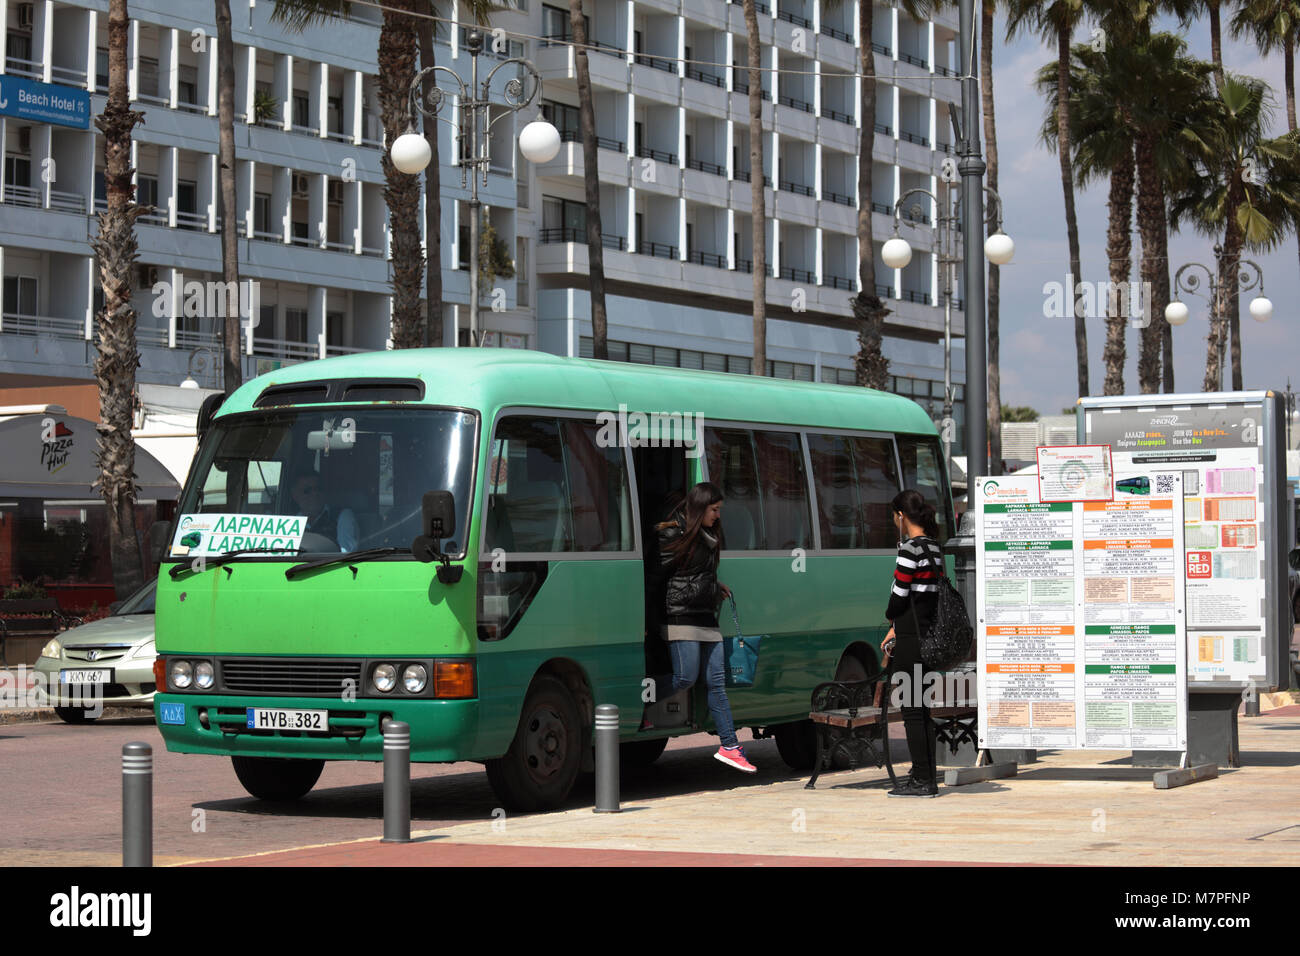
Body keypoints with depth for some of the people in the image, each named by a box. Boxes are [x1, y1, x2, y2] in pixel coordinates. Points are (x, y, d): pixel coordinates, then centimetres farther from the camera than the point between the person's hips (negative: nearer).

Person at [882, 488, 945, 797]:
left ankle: (922, 780, -3)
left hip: (911, 641, -9)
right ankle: (926, 778, 17)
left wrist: (890, 616, 9)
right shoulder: (935, 549, 13)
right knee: (921, 711, 13)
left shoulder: (910, 549, -15)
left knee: (912, 711, -4)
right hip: (929, 638, 9)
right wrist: (895, 629, 16)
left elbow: (899, 597, -13)